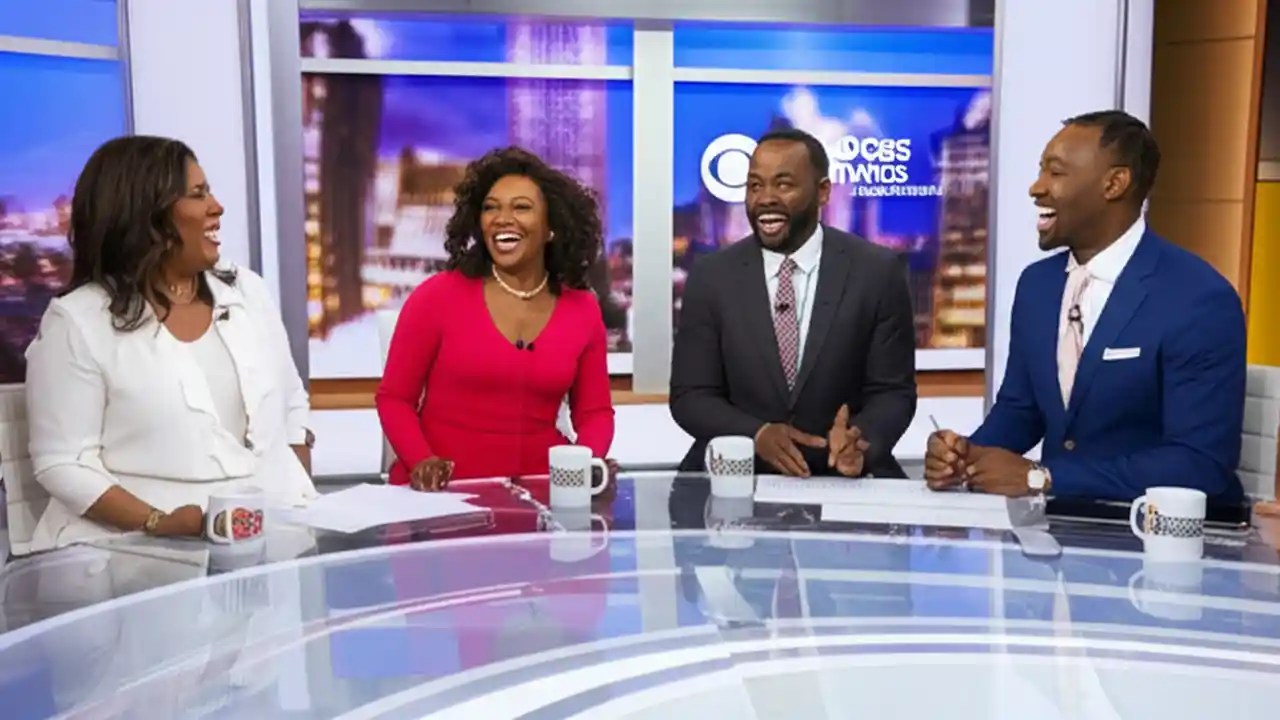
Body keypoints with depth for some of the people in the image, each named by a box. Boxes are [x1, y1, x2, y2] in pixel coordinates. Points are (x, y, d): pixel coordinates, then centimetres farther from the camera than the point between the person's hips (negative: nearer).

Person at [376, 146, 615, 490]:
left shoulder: (583, 310, 4)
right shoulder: (437, 296, -4)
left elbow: (595, 411, 11)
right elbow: (394, 398, 1)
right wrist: (421, 461, -15)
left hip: (535, 491, 3)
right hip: (444, 491, -2)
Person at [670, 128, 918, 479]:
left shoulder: (878, 271, -2)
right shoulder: (710, 277, 1)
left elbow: (894, 392, 0)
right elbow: (690, 396, 0)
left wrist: (860, 441, -21)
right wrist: (757, 435, -18)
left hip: (842, 476, 0)